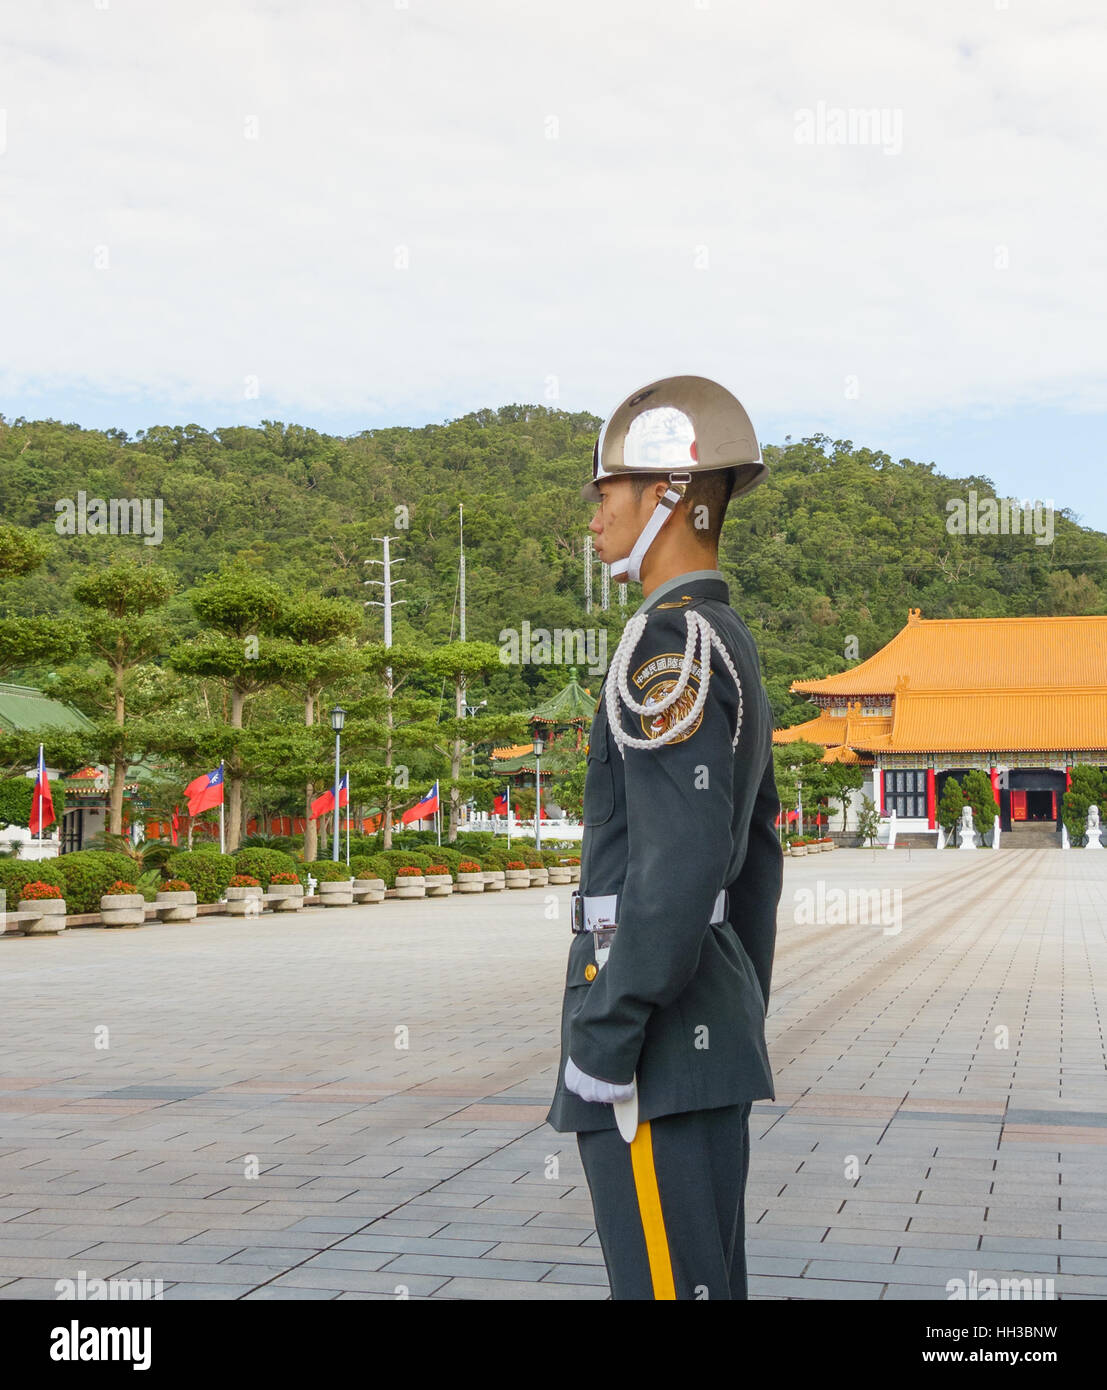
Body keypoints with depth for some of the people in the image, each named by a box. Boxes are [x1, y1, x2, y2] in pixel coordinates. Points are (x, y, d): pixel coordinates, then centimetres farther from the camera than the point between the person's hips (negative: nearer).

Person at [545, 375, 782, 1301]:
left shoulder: (671, 644, -16)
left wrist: (598, 1044, -21)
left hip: (658, 1044, -10)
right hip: (706, 1033, 10)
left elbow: (683, 860, -25)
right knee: (700, 1281, 15)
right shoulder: (731, 653, 17)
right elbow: (756, 865, 21)